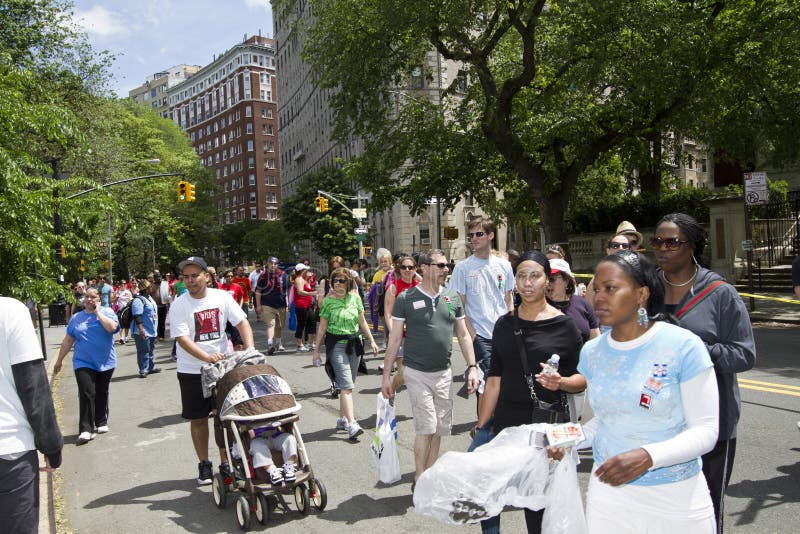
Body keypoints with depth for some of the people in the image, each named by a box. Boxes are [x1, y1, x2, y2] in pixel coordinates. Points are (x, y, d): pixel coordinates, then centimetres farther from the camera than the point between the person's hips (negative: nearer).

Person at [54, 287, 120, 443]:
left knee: (101, 394, 12)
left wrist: (98, 312, -13)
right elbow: (68, 341, 13)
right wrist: (59, 360, 14)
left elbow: (112, 327, -21)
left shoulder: (107, 312, -1)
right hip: (83, 363, 1)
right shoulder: (76, 318, 8)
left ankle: (101, 423, 27)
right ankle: (86, 430, -9)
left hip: (105, 363, -1)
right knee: (86, 394, -11)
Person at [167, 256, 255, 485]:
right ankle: (204, 464, 25)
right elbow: (182, 339, -18)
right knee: (198, 419, 8)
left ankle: (225, 464, 21)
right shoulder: (179, 305, -10)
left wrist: (250, 348, -21)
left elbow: (242, 322, -4)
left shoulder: (222, 297, -3)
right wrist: (207, 357, -32)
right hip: (192, 371, -1)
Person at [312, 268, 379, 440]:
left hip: (354, 343, 4)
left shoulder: (355, 298, 4)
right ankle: (351, 424, -15)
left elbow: (362, 321, 12)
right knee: (346, 384, -12)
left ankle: (342, 419, 24)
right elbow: (322, 327, 0)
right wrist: (316, 350, 1)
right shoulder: (328, 301, -4)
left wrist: (372, 341, 10)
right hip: (336, 344, -4)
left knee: (348, 384, 10)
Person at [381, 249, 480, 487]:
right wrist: (386, 376, -4)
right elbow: (394, 339, -4)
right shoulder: (405, 298, -6)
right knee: (426, 428, -7)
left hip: (444, 372, 5)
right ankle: (419, 481, 10)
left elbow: (463, 335, 11)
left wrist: (472, 367, 2)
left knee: (439, 428, 11)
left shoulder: (452, 297, 6)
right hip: (417, 373, -4)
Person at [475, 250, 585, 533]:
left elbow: (582, 378, -1)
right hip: (506, 422, 3)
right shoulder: (504, 324, 6)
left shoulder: (563, 325, -5)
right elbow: (494, 379, 9)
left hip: (547, 423, -3)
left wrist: (561, 382, -22)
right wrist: (481, 425, 8)